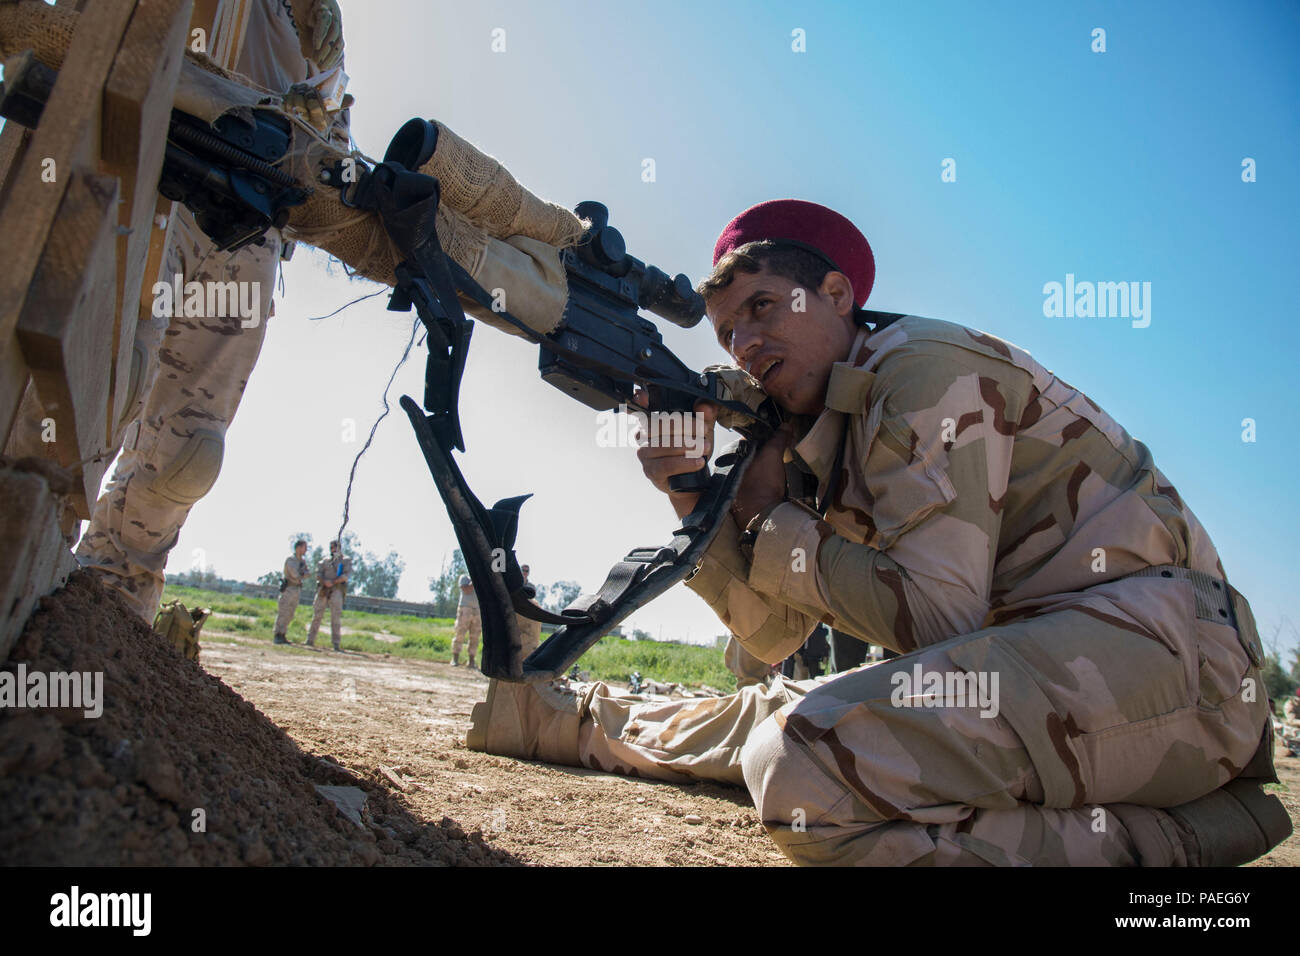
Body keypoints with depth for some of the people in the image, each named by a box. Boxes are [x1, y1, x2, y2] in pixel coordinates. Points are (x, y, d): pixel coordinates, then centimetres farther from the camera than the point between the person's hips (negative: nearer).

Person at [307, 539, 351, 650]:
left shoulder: (346, 561, 10)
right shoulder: (325, 561, 20)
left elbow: (346, 575, -5)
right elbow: (318, 573, 6)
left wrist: (333, 582, -16)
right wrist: (324, 581, -14)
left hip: (336, 590, -3)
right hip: (323, 590, 3)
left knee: (335, 617, -10)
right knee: (317, 615, 4)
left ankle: (335, 644, -11)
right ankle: (310, 640, 11)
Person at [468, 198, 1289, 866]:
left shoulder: (924, 366, -11)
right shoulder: (824, 434, 14)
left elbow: (934, 615, -20)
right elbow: (773, 633, 14)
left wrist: (774, 523, -8)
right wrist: (692, 499, 3)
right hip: (1035, 656, 9)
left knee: (804, 768, -27)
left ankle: (1173, 836, -16)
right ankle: (580, 722, 35)